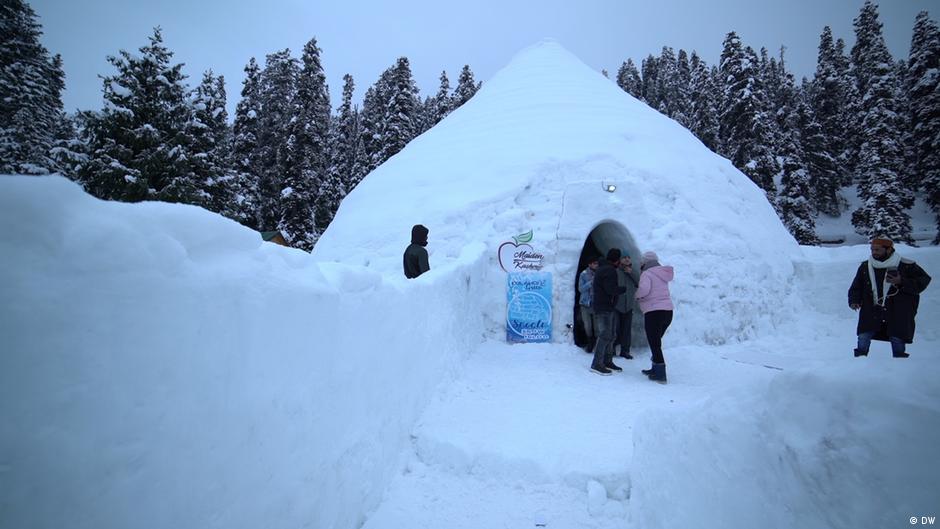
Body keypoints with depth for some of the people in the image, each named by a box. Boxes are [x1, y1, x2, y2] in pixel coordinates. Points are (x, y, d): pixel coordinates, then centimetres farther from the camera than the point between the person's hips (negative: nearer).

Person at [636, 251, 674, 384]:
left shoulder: (646, 274, -10)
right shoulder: (662, 274, 15)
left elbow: (644, 289, -26)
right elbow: (656, 291, 14)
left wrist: (637, 295, -7)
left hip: (654, 312, -8)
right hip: (668, 311, 8)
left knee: (654, 344, -1)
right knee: (656, 342, 22)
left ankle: (660, 374, -2)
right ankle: (656, 369, 28)